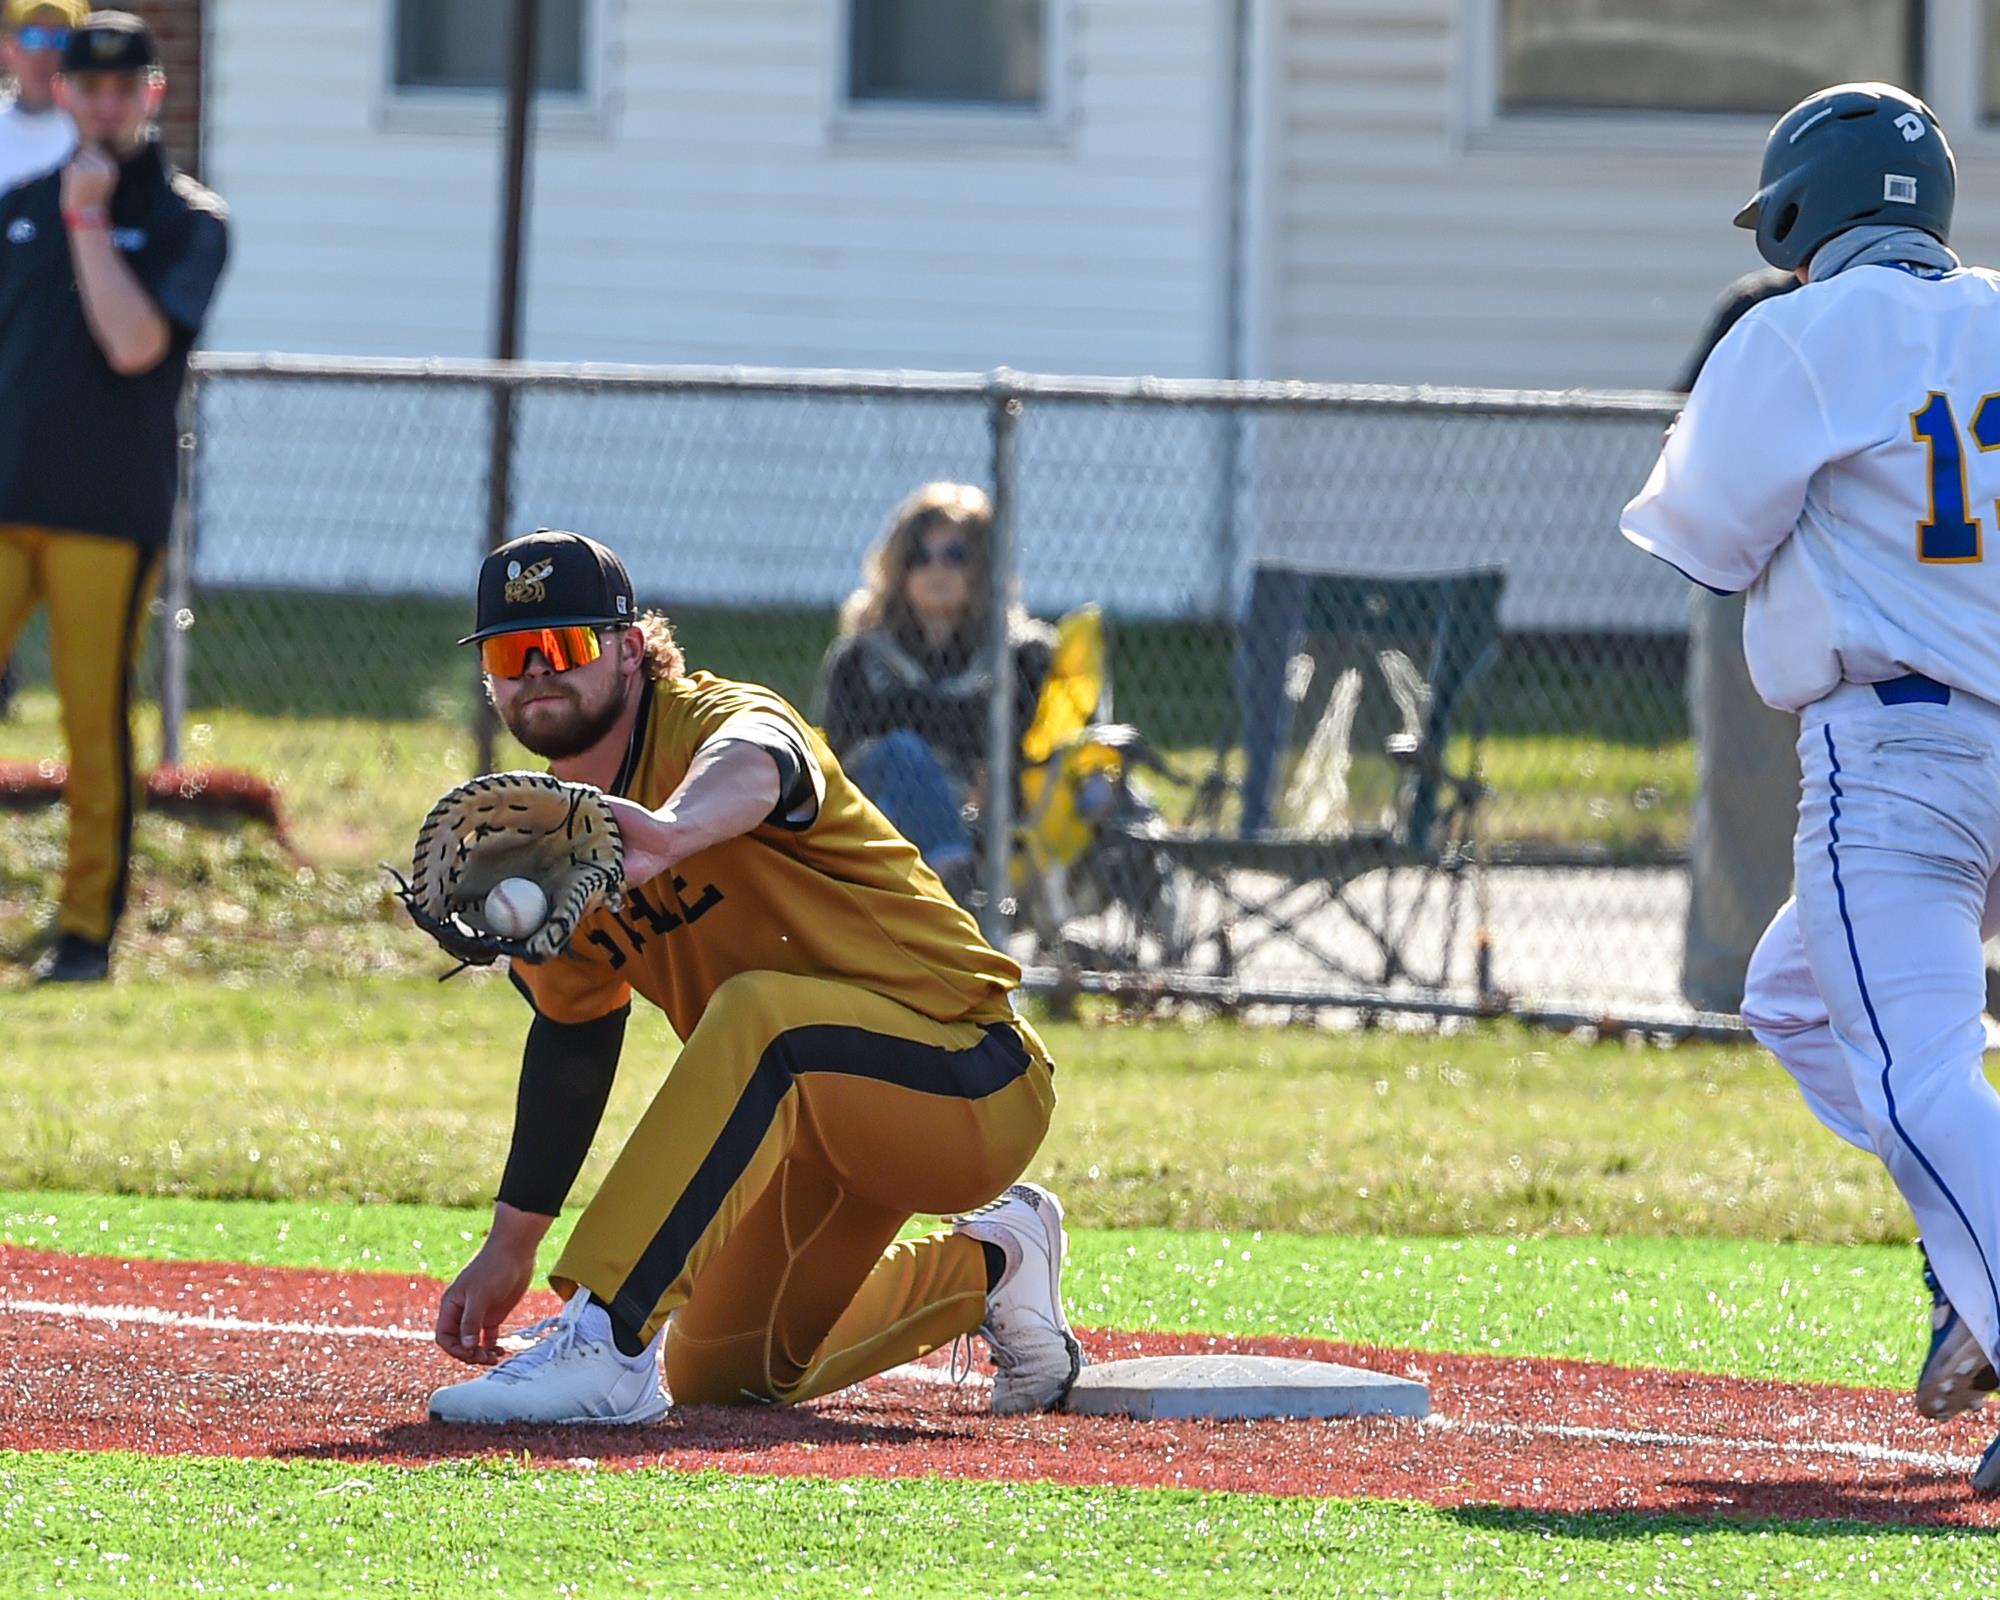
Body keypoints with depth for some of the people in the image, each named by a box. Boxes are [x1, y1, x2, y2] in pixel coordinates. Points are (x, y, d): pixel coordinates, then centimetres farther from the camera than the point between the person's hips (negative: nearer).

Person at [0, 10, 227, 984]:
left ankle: (87, 929, 7)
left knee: (95, 729, -1)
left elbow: (133, 344, -13)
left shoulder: (187, 221, 1)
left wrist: (88, 218, -11)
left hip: (109, 508, -3)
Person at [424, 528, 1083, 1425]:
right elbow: (571, 1038, 16)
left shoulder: (703, 724, -20)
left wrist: (670, 832, -72)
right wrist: (511, 1245, 14)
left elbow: (757, 763, -48)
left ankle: (608, 1338, -41)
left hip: (978, 1089, -9)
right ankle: (983, 1269, 34)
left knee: (762, 1013, -38)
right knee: (720, 1376, 13)